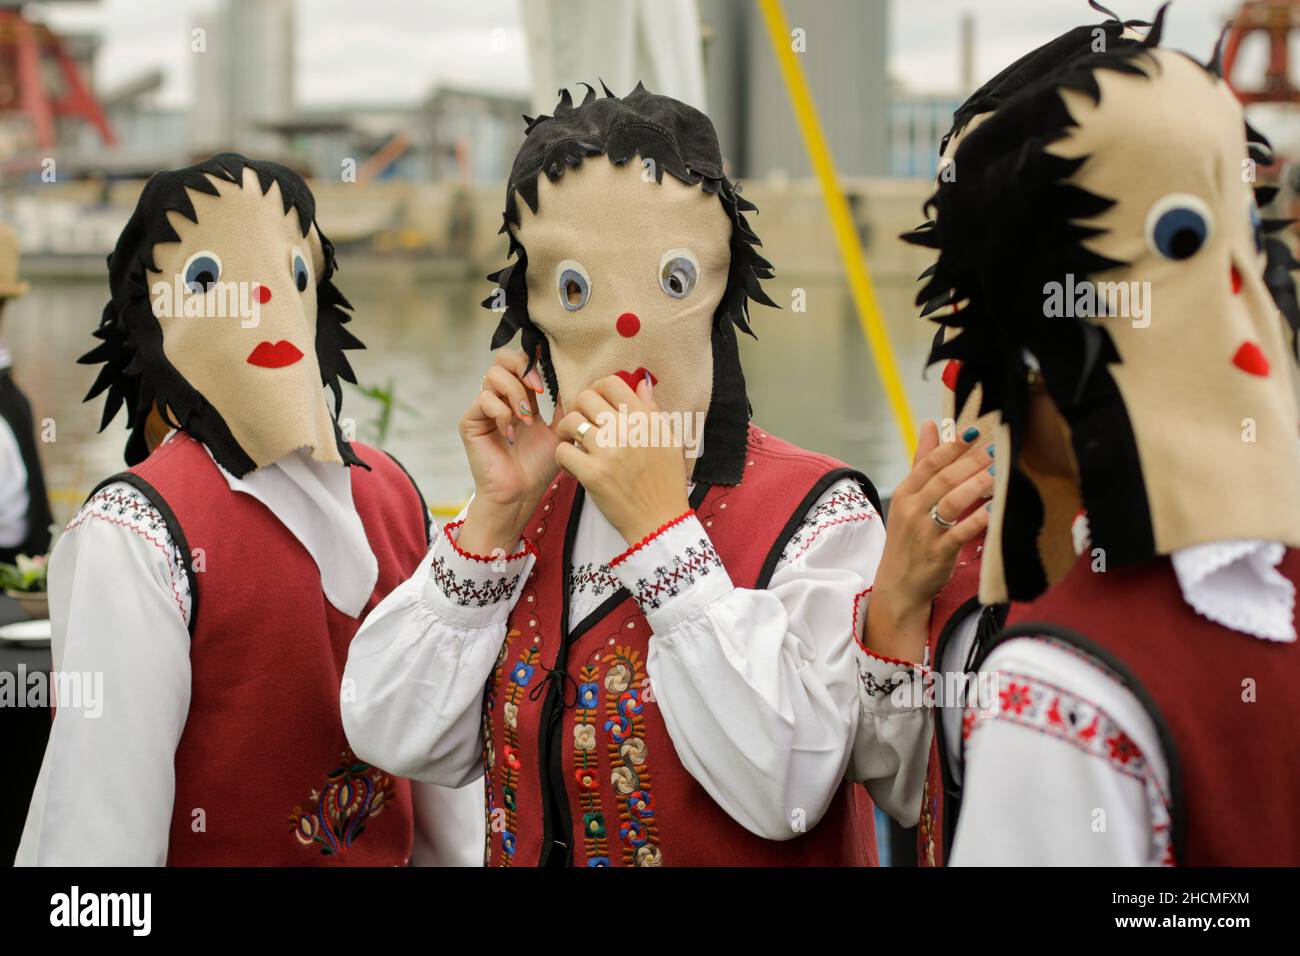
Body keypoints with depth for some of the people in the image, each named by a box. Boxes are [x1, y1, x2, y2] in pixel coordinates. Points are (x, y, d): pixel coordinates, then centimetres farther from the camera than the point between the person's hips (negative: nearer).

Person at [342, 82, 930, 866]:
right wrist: (495, 514, -16)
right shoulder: (535, 503, -2)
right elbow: (395, 740, -9)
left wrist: (661, 526, -27)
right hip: (528, 850, 5)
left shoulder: (818, 516, -17)